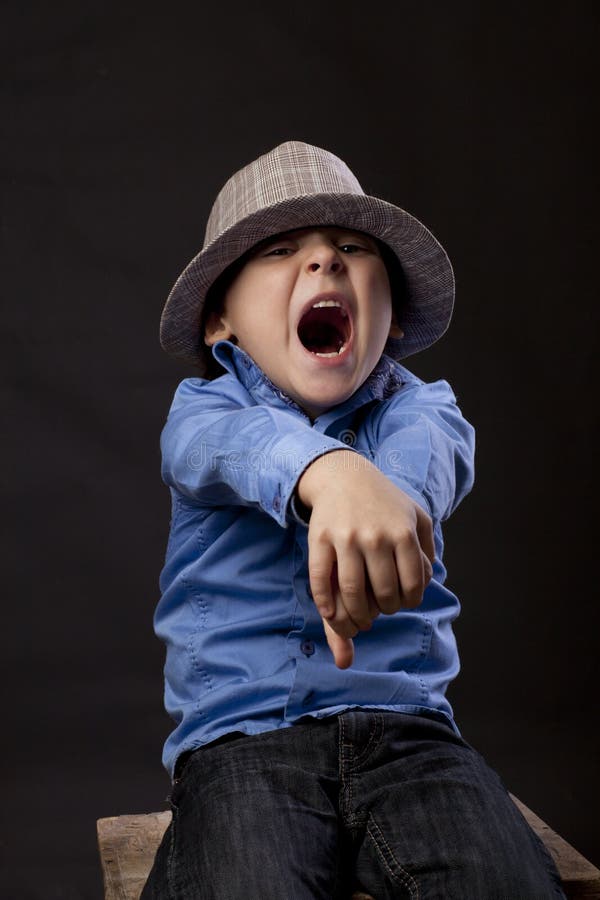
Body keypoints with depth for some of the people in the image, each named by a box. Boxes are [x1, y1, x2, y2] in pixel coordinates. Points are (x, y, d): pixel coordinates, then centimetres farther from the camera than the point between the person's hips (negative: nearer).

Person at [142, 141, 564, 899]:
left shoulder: (419, 406, 8)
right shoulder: (202, 408, 5)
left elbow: (422, 452, -18)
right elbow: (239, 439, -22)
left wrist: (381, 500, -45)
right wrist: (327, 472, -47)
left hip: (402, 726, 1)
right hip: (240, 734, -1)